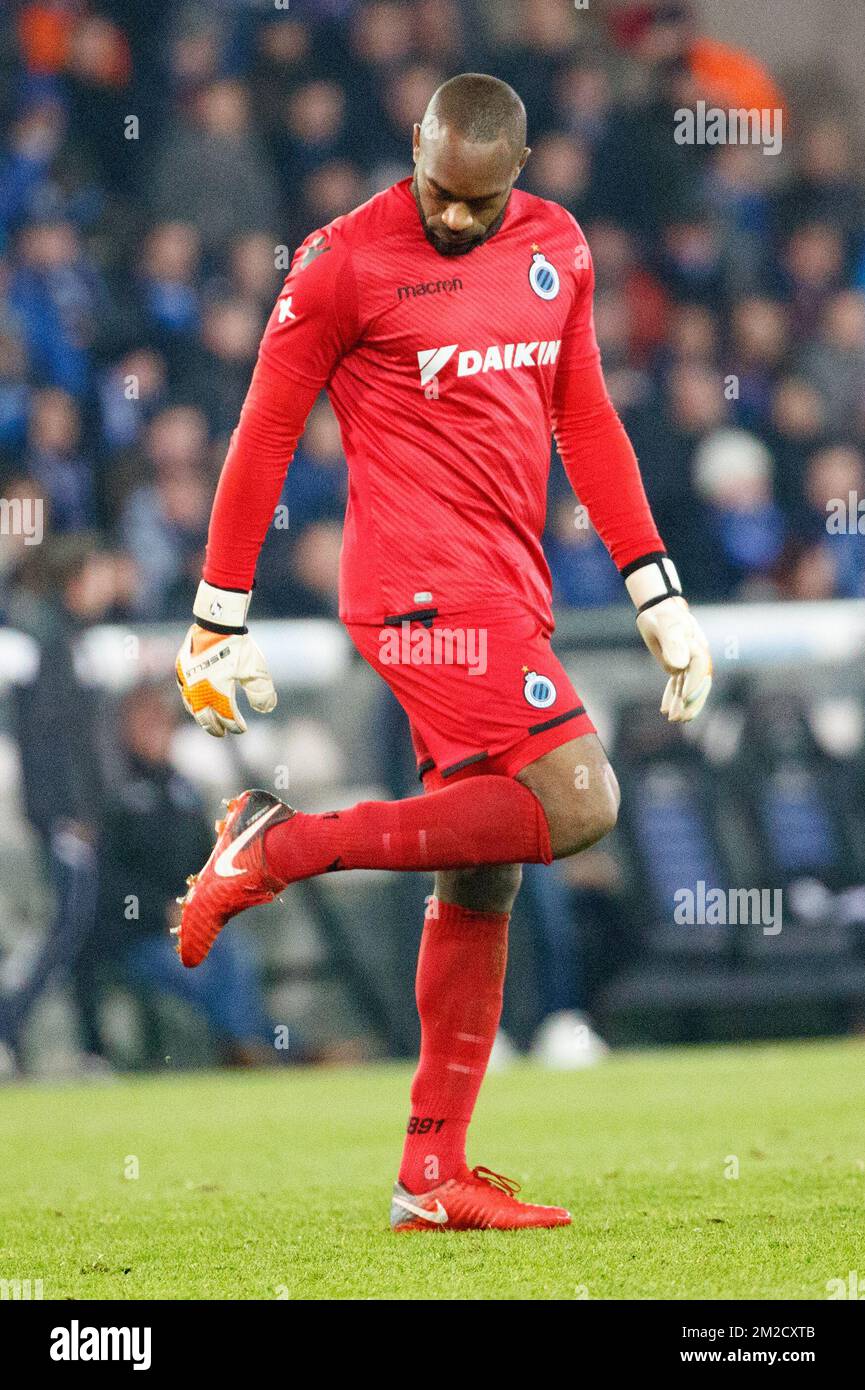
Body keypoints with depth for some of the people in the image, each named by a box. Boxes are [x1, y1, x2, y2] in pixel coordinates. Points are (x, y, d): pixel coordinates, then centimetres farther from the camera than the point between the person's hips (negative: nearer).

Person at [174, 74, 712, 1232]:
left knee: (484, 877, 8)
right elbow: (264, 437, -3)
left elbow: (585, 421, 20)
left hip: (506, 596, 8)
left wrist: (656, 591, 15)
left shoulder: (557, 248, 12)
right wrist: (220, 623, -1)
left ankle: (432, 1179, 13)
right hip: (423, 589, -7)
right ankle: (281, 846, -13)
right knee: (575, 804, -20)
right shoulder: (349, 261, -8)